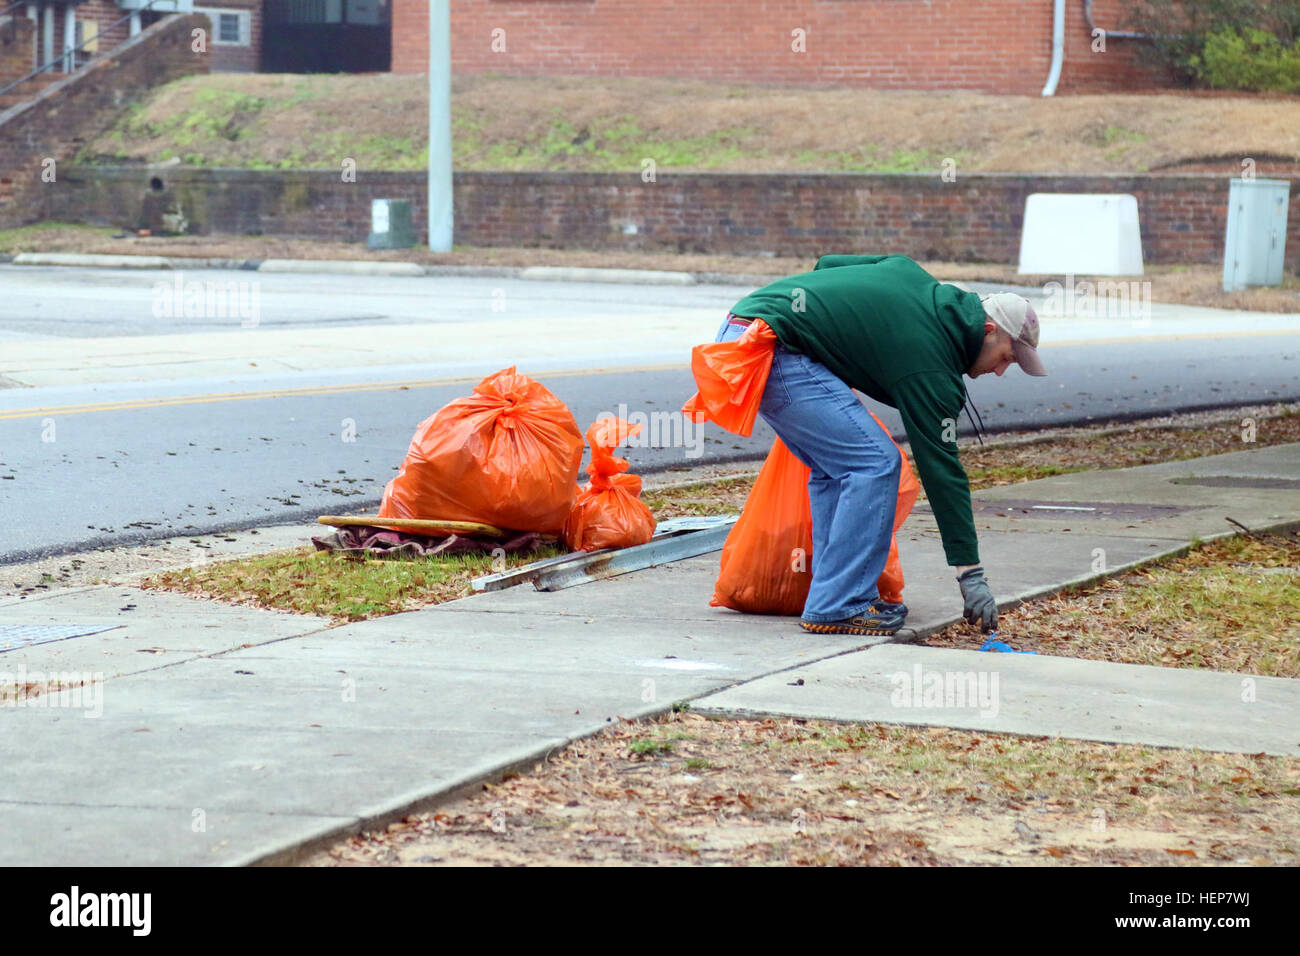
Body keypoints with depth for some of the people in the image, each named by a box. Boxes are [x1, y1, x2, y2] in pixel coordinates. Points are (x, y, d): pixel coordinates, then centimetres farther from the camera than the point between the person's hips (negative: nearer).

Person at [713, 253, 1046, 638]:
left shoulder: (915, 277, 15)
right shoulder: (929, 364, -9)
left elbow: (827, 265, 26)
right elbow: (940, 468, -7)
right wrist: (970, 573, -4)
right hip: (770, 353, -10)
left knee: (834, 465, 16)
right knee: (875, 463, -9)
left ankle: (839, 596, 17)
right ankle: (836, 607, -7)